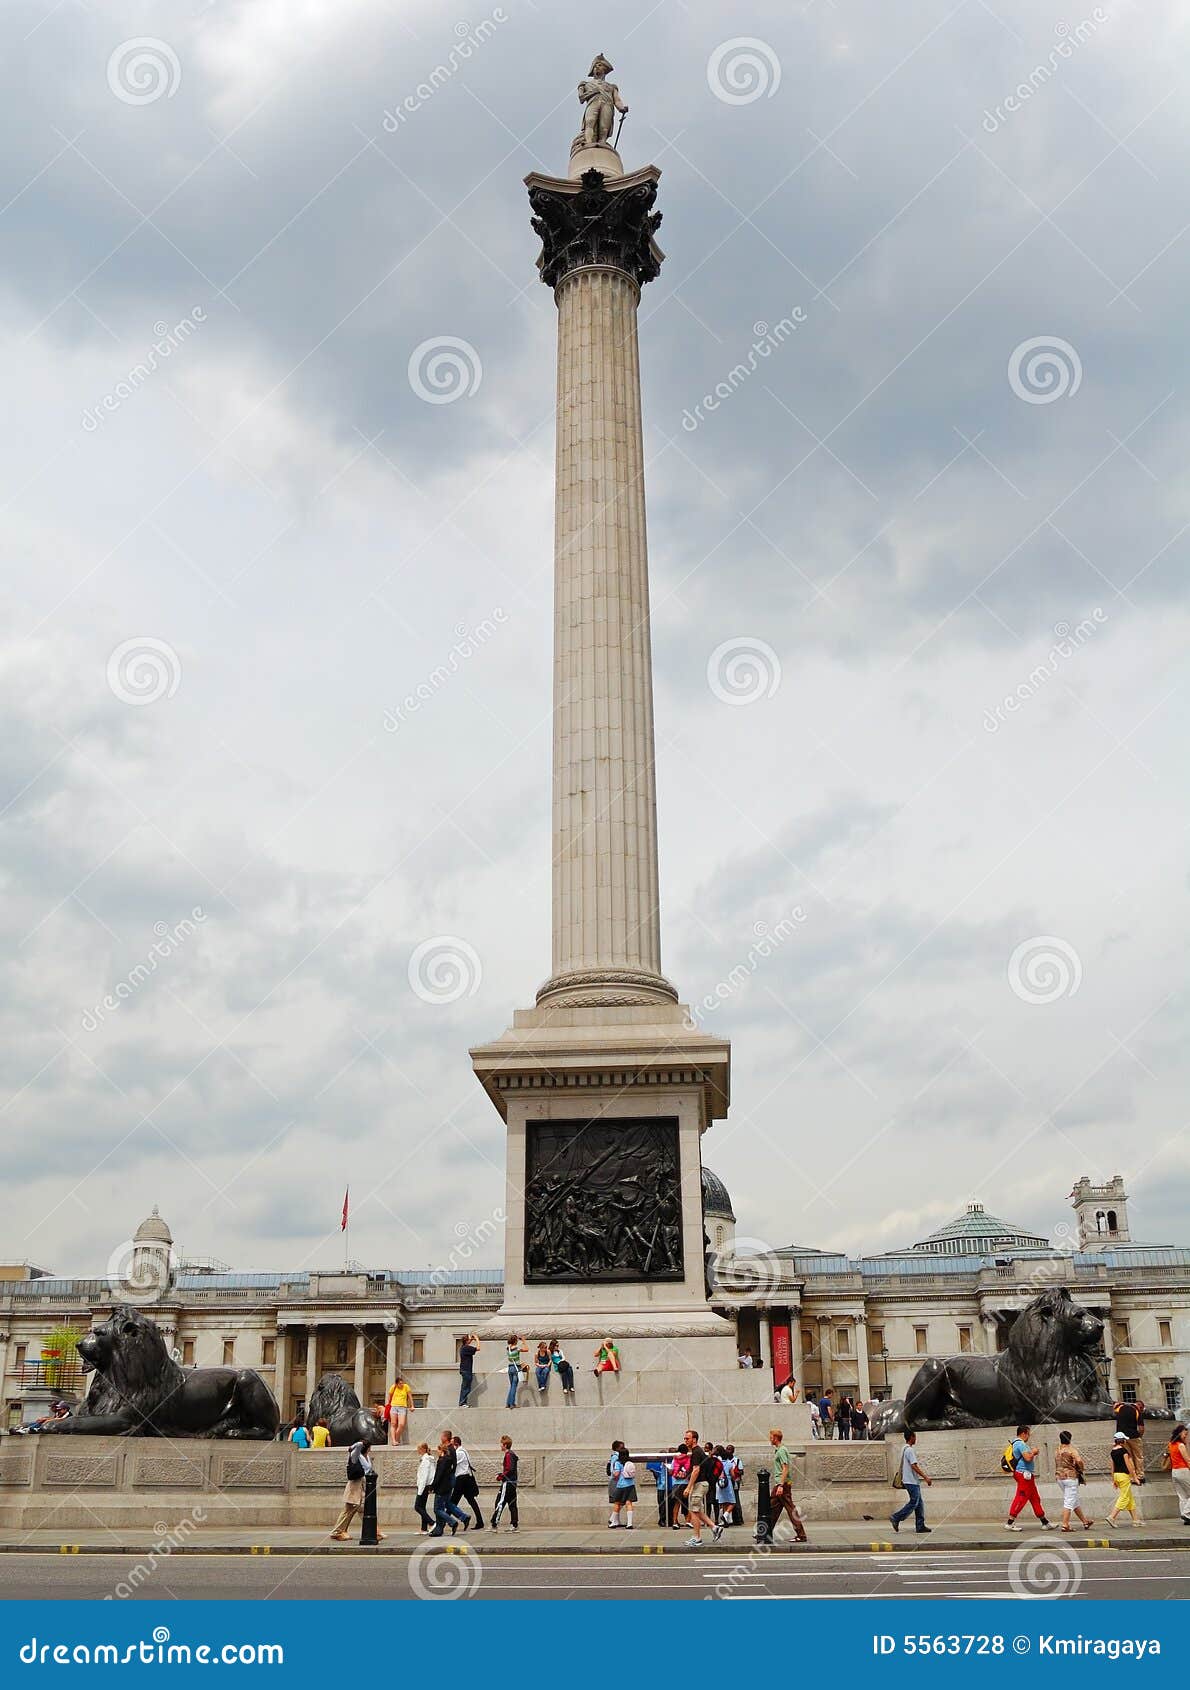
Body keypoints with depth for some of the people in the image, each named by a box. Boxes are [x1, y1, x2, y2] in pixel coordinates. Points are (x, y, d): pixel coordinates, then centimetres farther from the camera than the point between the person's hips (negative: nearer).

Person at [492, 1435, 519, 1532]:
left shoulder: (508, 1455, -14)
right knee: (512, 1504, 11)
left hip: (507, 1483, -10)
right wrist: (502, 1474, 14)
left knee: (500, 1503, -8)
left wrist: (502, 1476, -11)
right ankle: (515, 1525, 12)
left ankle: (494, 1525, -8)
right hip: (513, 1482, 10)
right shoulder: (512, 1454, 15)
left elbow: (510, 1469, -22)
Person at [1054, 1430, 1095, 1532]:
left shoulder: (1058, 1450, 10)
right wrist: (1082, 1470, -5)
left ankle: (1085, 1521, 28)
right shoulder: (1071, 1449, -12)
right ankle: (1065, 1525, -8)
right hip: (1070, 1477, -7)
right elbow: (1079, 1461, -23)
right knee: (1069, 1502, -5)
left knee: (1075, 1501, 18)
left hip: (1060, 1477, 7)